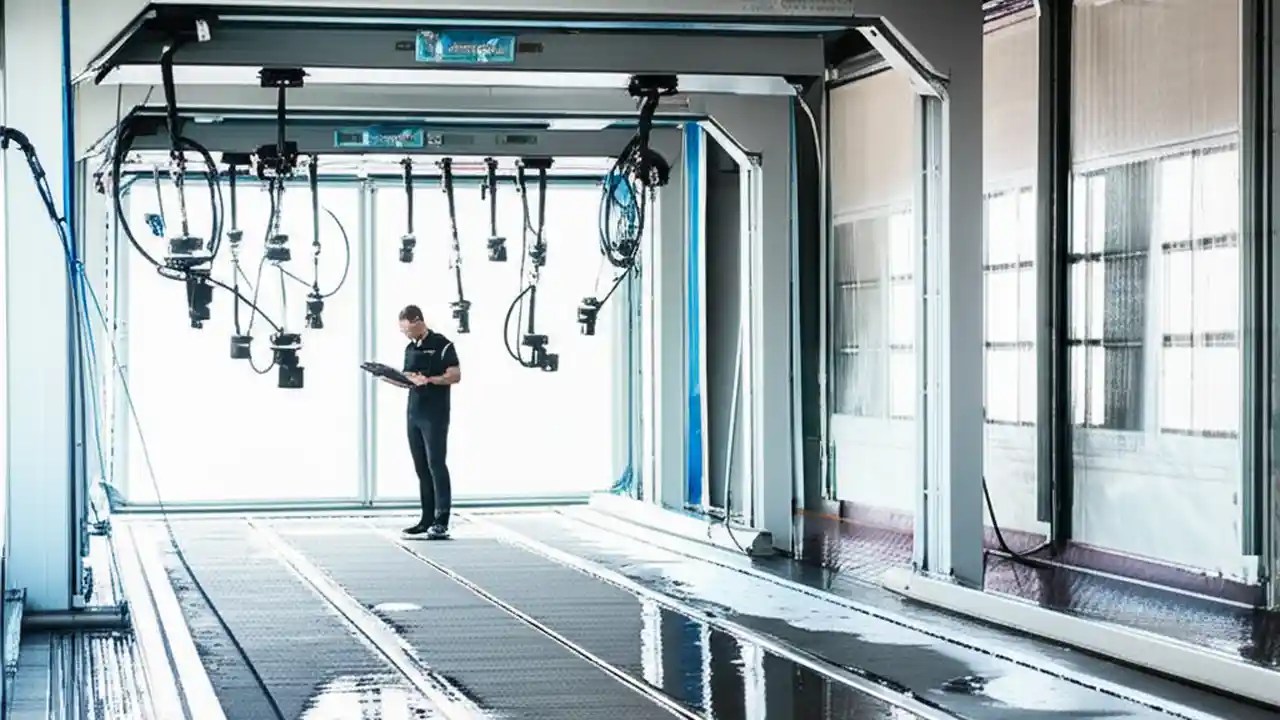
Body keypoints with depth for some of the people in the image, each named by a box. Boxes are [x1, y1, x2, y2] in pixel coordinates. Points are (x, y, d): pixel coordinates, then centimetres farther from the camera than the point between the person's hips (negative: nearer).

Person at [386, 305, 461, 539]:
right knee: (421, 467, 7)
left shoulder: (441, 345, -7)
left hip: (435, 415, -7)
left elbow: (455, 376, -12)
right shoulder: (410, 348, 16)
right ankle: (427, 519, 10)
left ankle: (441, 522, -10)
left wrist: (428, 380, -22)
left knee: (436, 464, -10)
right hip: (414, 414, 7)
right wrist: (388, 377, 2)